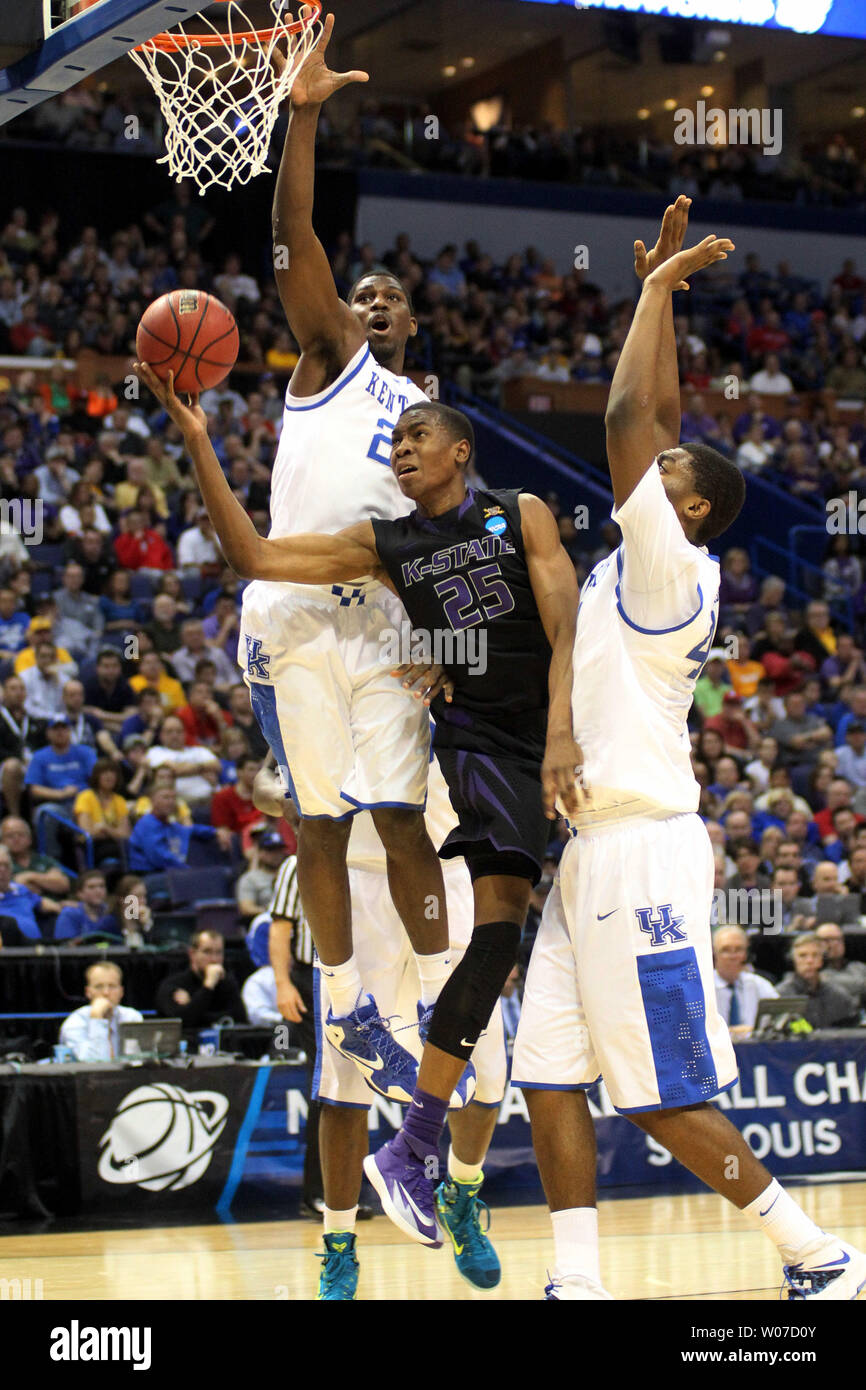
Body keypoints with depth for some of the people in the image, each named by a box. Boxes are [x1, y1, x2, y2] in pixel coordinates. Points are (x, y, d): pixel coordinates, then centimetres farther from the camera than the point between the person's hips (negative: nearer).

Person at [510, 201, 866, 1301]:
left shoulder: (669, 566, -10)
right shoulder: (642, 570, 13)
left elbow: (628, 419, -16)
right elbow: (655, 420, 20)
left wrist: (657, 288, -8)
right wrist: (657, 288, 18)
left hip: (641, 851, -9)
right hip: (593, 850, 9)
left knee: (668, 1101, -6)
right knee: (549, 1076, 4)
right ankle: (579, 1285, 4)